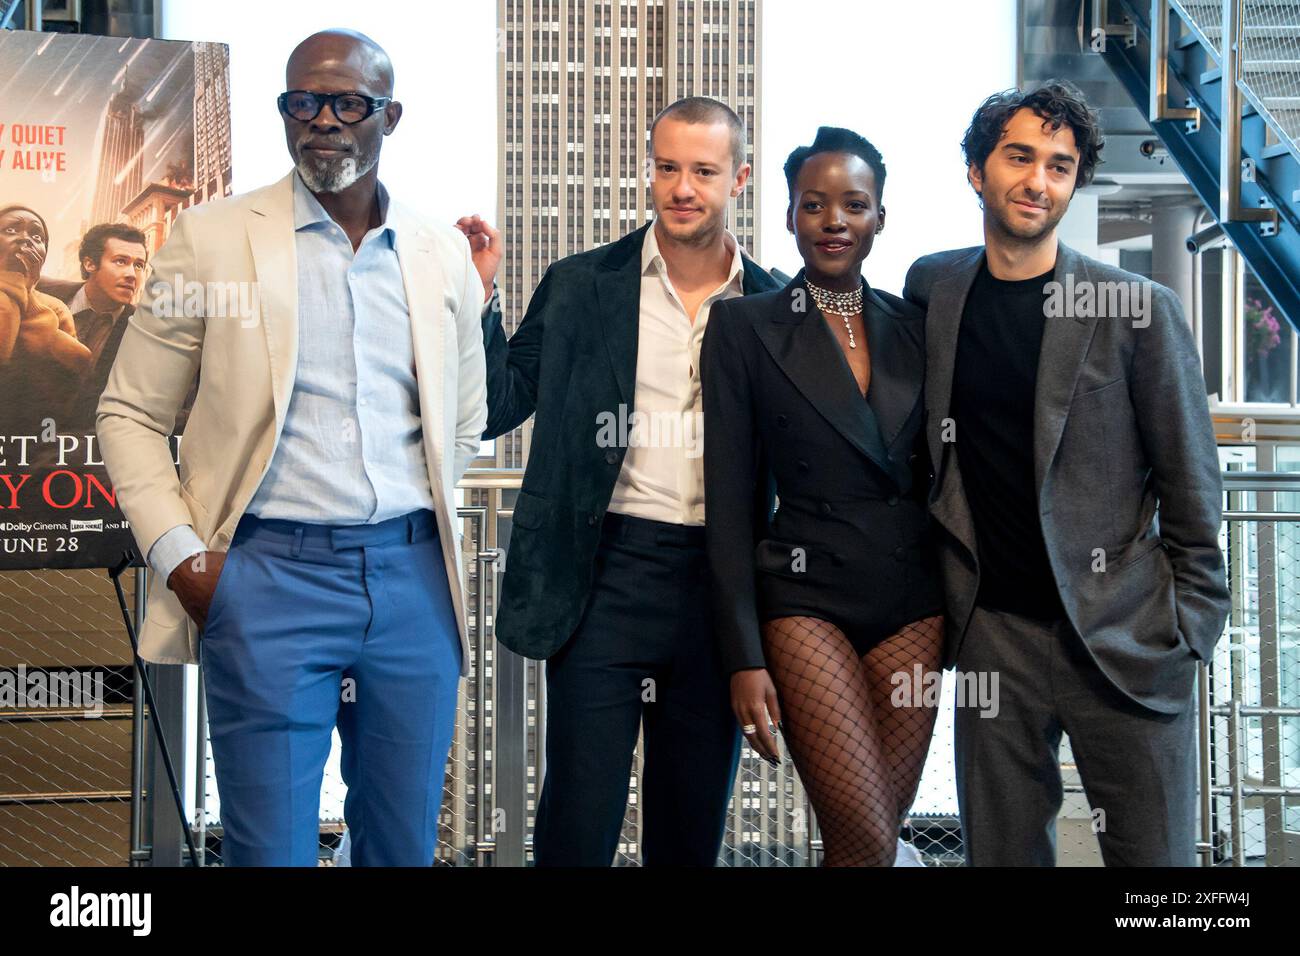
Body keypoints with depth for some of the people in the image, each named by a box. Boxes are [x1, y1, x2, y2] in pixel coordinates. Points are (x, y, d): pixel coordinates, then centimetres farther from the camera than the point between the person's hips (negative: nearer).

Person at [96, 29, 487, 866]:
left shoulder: (444, 255, 10)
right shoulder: (213, 238, 0)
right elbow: (131, 413, 3)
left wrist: (427, 532, 12)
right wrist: (178, 553, -8)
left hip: (413, 577, 3)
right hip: (270, 576, -3)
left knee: (404, 845, 11)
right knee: (271, 849, -1)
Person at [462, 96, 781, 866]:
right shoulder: (581, 288, 3)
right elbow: (497, 409, 3)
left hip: (721, 581, 2)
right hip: (607, 572, -1)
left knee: (695, 824, 13)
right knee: (580, 817, 2)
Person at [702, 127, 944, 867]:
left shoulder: (913, 325, 9)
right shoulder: (745, 325, -2)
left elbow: (937, 469, 14)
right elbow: (729, 499, -4)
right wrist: (745, 659, -9)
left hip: (913, 602, 4)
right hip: (807, 598, -4)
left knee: (878, 835, 7)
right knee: (867, 842, -11)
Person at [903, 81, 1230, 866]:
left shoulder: (1141, 310, -6)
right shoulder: (934, 288, 6)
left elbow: (1190, 485, -2)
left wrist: (1192, 630, -4)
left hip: (1126, 642, -3)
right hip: (992, 633, 3)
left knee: (1154, 854, 2)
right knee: (1002, 851, 9)